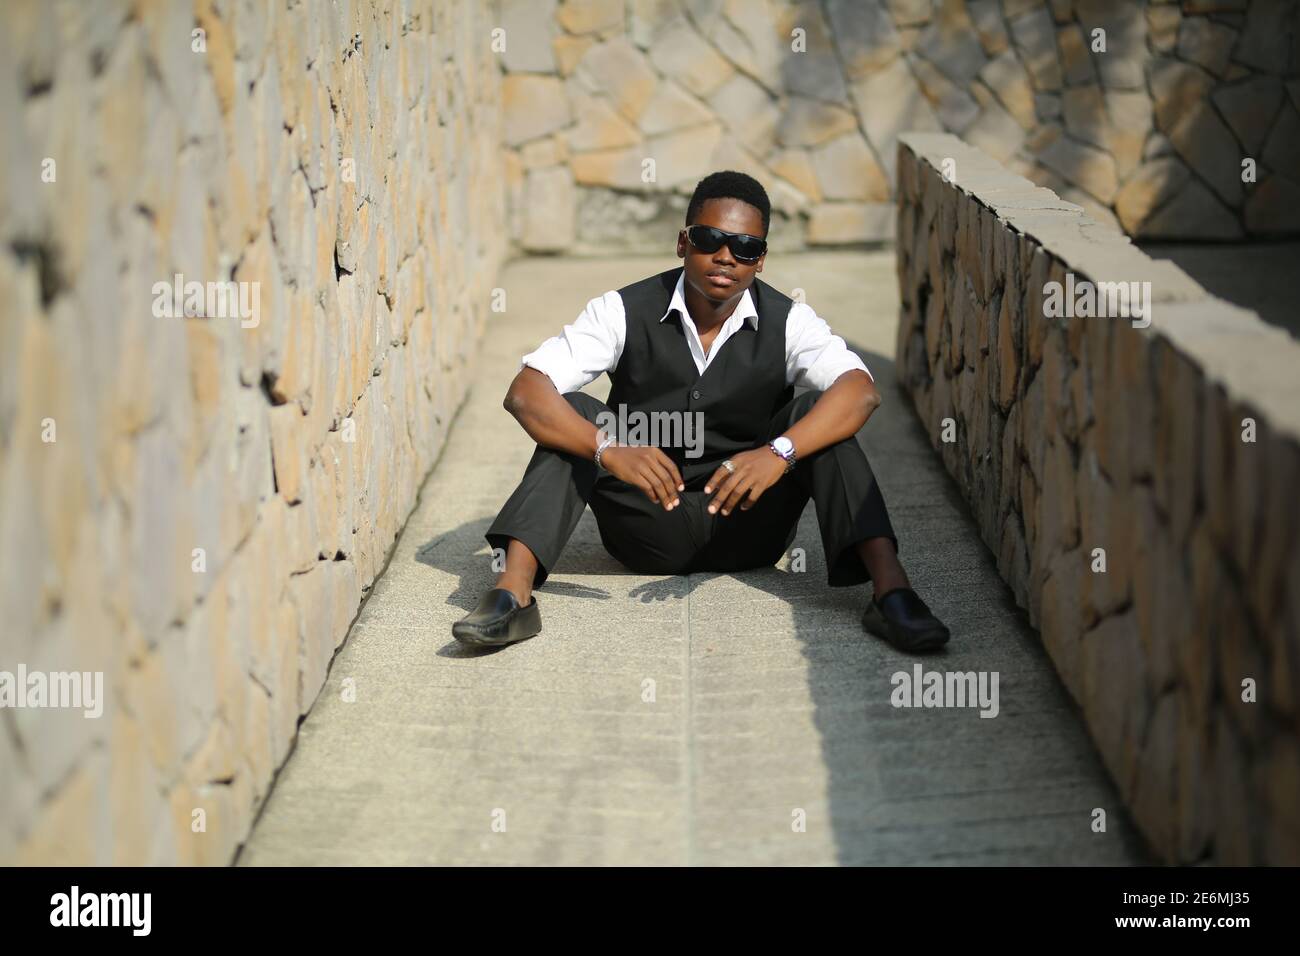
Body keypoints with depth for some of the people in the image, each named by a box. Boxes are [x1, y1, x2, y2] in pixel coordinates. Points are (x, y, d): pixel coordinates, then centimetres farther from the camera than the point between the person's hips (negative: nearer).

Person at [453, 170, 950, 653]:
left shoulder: (788, 323, -7)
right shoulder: (625, 312, -10)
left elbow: (860, 391, -25)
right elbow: (525, 391, -20)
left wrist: (778, 452, -42)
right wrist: (607, 447, -38)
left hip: (750, 528, 0)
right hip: (649, 525, 0)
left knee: (819, 414, -21)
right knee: (572, 416, -22)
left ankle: (890, 591, -32)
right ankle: (513, 593, -35)